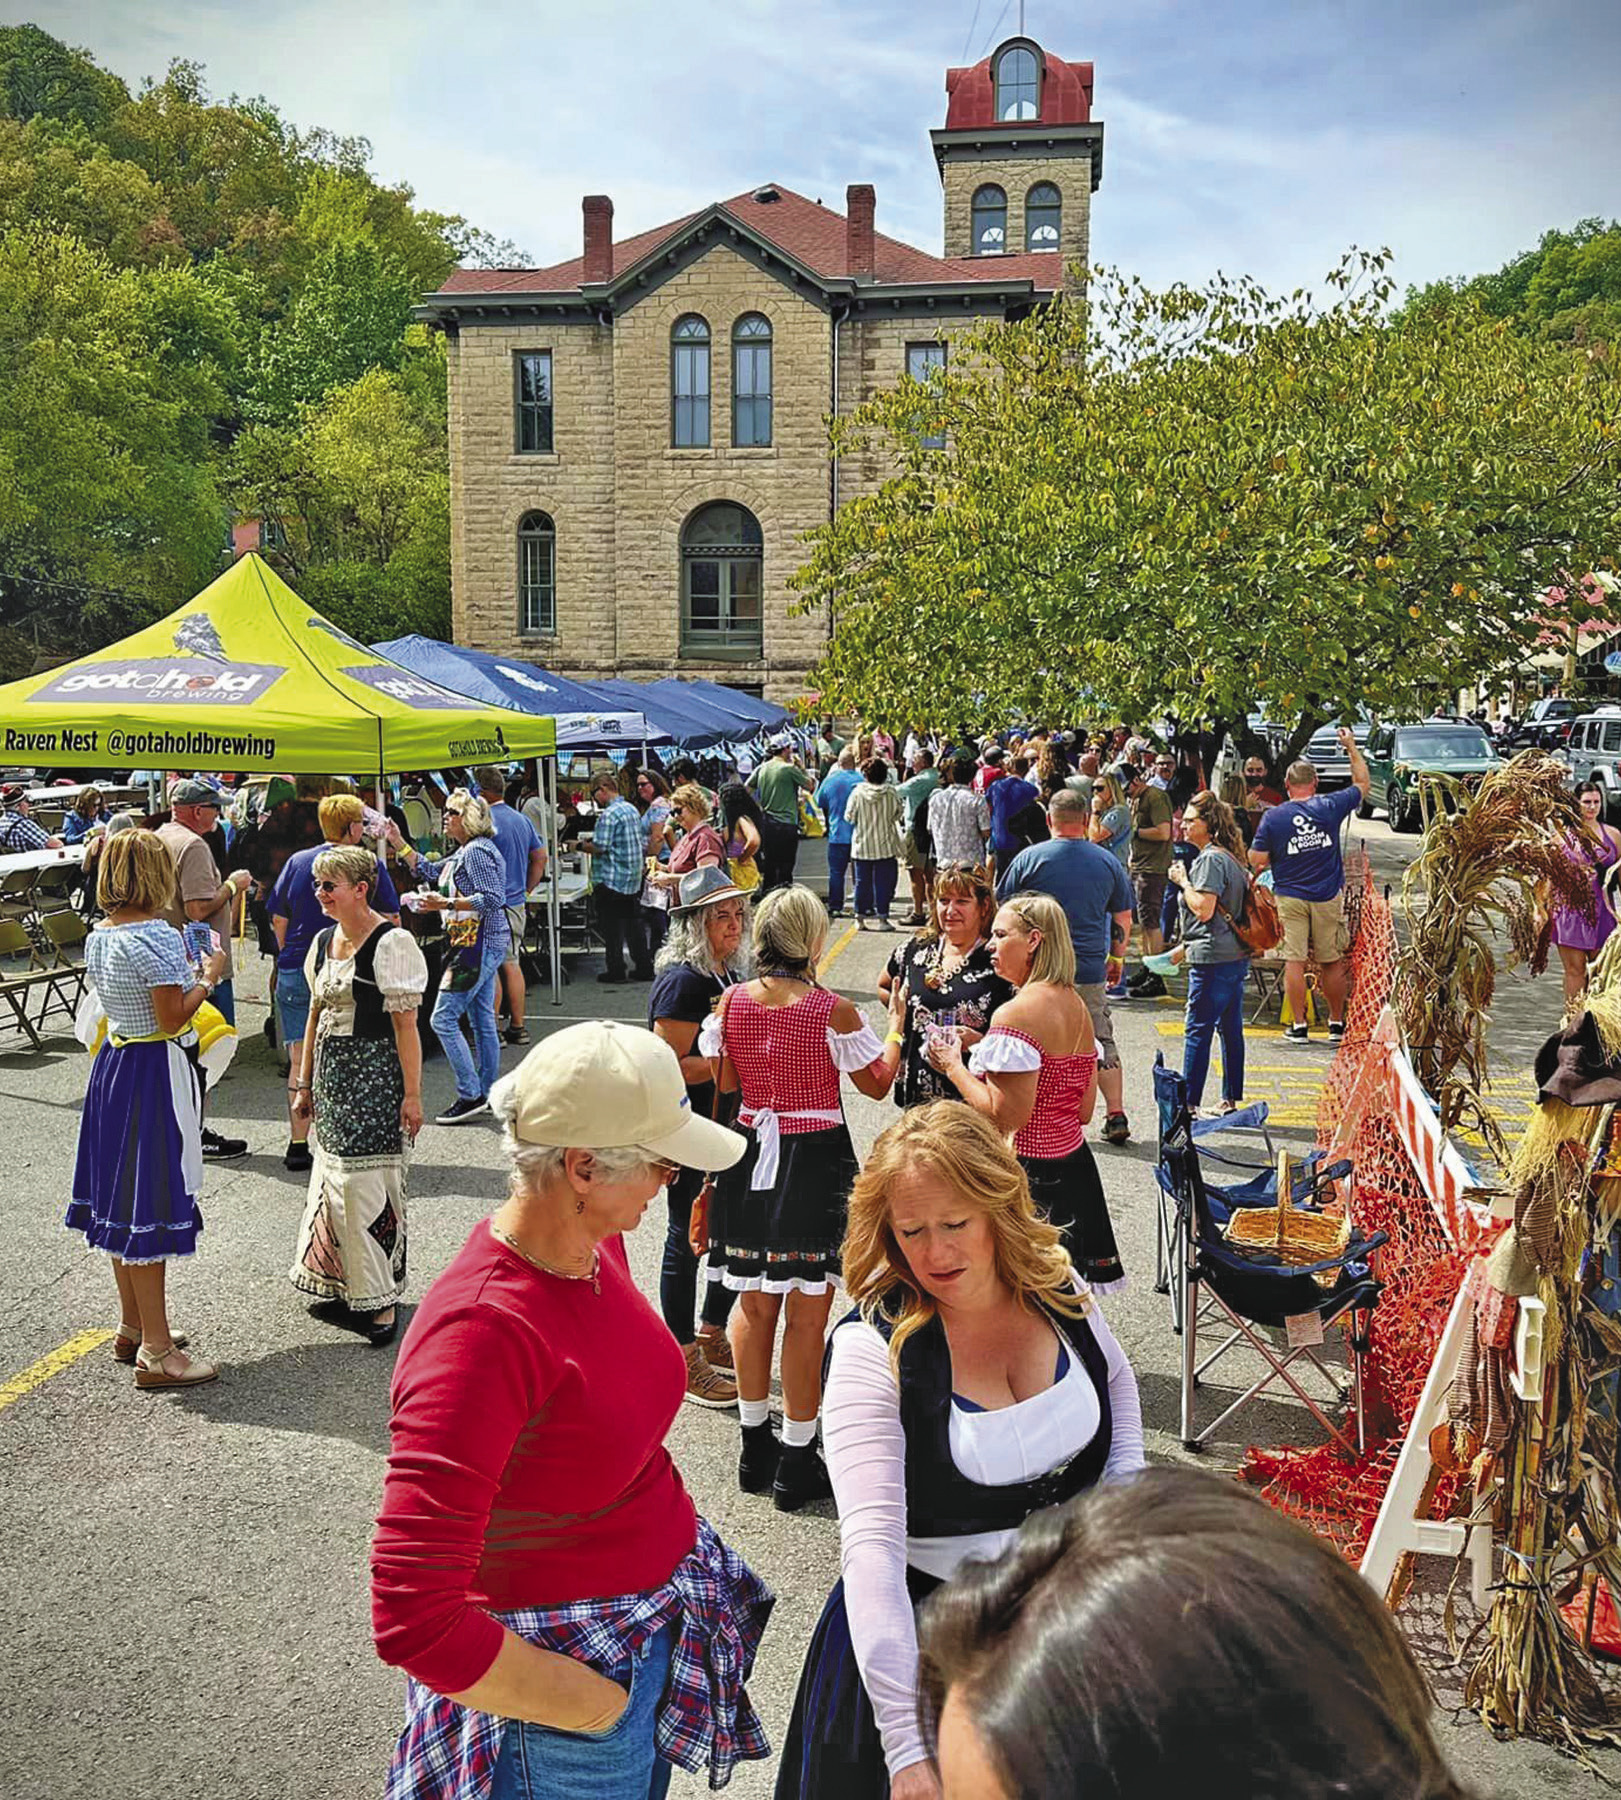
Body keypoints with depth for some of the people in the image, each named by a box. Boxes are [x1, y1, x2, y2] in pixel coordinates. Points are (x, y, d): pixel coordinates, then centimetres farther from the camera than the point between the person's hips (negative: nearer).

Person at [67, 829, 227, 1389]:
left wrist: (186, 972, 17)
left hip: (113, 1066, 9)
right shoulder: (158, 937, -19)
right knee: (151, 1201, -5)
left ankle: (132, 1328, 31)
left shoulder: (99, 937, 8)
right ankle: (156, 1352, 2)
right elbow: (173, 1018, -20)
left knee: (123, 1195, 17)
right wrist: (208, 977, -7)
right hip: (156, 1073, -9)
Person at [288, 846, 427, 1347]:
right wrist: (305, 1084, 17)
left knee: (365, 1183, -5)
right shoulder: (323, 941, 11)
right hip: (332, 1074, 8)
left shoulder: (391, 943, -13)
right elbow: (316, 1015, 17)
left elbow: (405, 1024, -14)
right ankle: (346, 1287, 24)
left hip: (375, 1075, -8)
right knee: (334, 1178, 11)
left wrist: (411, 1093, -15)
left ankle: (379, 1300, 6)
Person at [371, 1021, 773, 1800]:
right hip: (571, 1660, -7)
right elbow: (411, 1619, -30)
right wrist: (592, 1706, -19)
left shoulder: (596, 1243, -6)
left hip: (661, 1613, 7)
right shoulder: (482, 1329, -31)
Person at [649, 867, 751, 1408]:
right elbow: (669, 1065, -23)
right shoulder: (683, 979, -18)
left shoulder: (732, 972, 10)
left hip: (728, 1123, 9)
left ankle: (713, 1339, 35)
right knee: (688, 1237, 3)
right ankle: (684, 1363, 17)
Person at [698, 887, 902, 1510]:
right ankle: (797, 1464, 14)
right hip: (814, 1163, -5)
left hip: (752, 1154, 5)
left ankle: (755, 1447, 30)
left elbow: (722, 1079, 9)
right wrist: (897, 1029, 12)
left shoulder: (732, 1001, -3)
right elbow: (877, 1083, -3)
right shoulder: (832, 1010, -15)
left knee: (755, 1306, 18)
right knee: (806, 1318, 5)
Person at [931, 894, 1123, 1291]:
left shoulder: (1014, 1015, -18)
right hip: (1072, 1165, 9)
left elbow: (1006, 1117, -22)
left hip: (1025, 1173, -9)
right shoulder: (1078, 1007, 9)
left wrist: (954, 1067, -8)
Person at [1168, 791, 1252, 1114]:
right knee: (1230, 1029, 12)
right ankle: (1232, 1100, 19)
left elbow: (1204, 909, -22)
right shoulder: (1229, 857, 16)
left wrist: (1183, 881, -9)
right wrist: (1185, 948, 24)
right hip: (1237, 956, 10)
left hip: (1214, 960, -10)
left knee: (1198, 1030, -5)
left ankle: (1189, 1104, -2)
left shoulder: (1210, 860, -14)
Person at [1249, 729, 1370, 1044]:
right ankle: (1336, 1024, 20)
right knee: (1332, 961, 11)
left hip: (1290, 897, -1)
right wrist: (1351, 747, 18)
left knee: (1294, 961, 2)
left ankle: (1299, 1026, 4)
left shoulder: (1273, 817, -6)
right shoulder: (1331, 806, -4)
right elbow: (1363, 782, 12)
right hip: (1328, 897, 1)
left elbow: (1258, 860, -6)